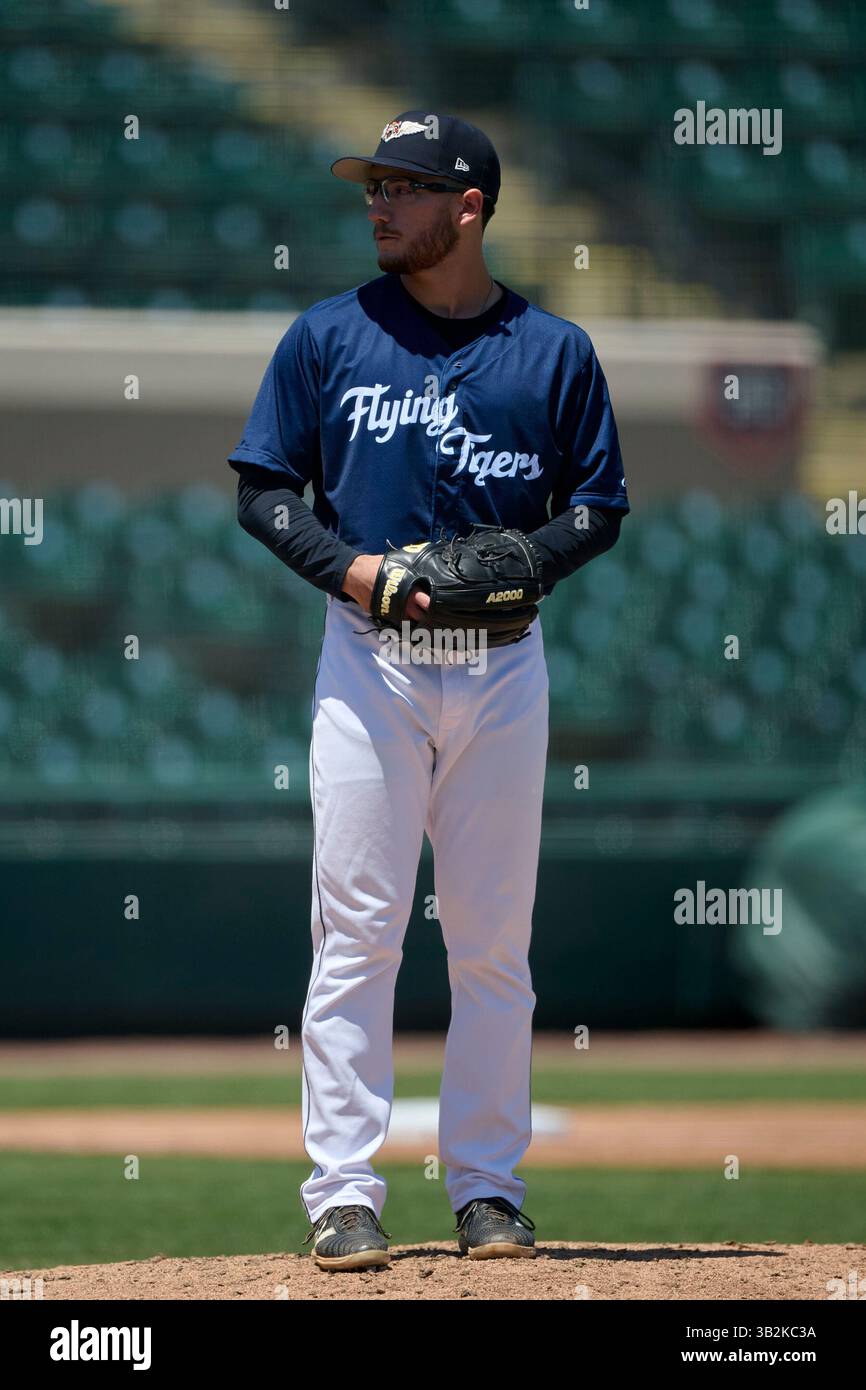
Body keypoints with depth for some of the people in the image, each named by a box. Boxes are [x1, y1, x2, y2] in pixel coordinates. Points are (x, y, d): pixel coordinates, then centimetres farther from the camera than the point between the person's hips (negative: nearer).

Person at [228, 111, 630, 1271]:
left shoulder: (554, 351, 5)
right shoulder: (328, 338, 5)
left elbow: (600, 504, 8)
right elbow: (263, 489, 5)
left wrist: (524, 558, -12)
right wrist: (348, 567, -12)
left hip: (501, 665, 1)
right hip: (369, 658, -1)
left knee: (495, 944, 3)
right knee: (355, 933, -7)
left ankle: (488, 1188, 11)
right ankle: (344, 1193, -5)